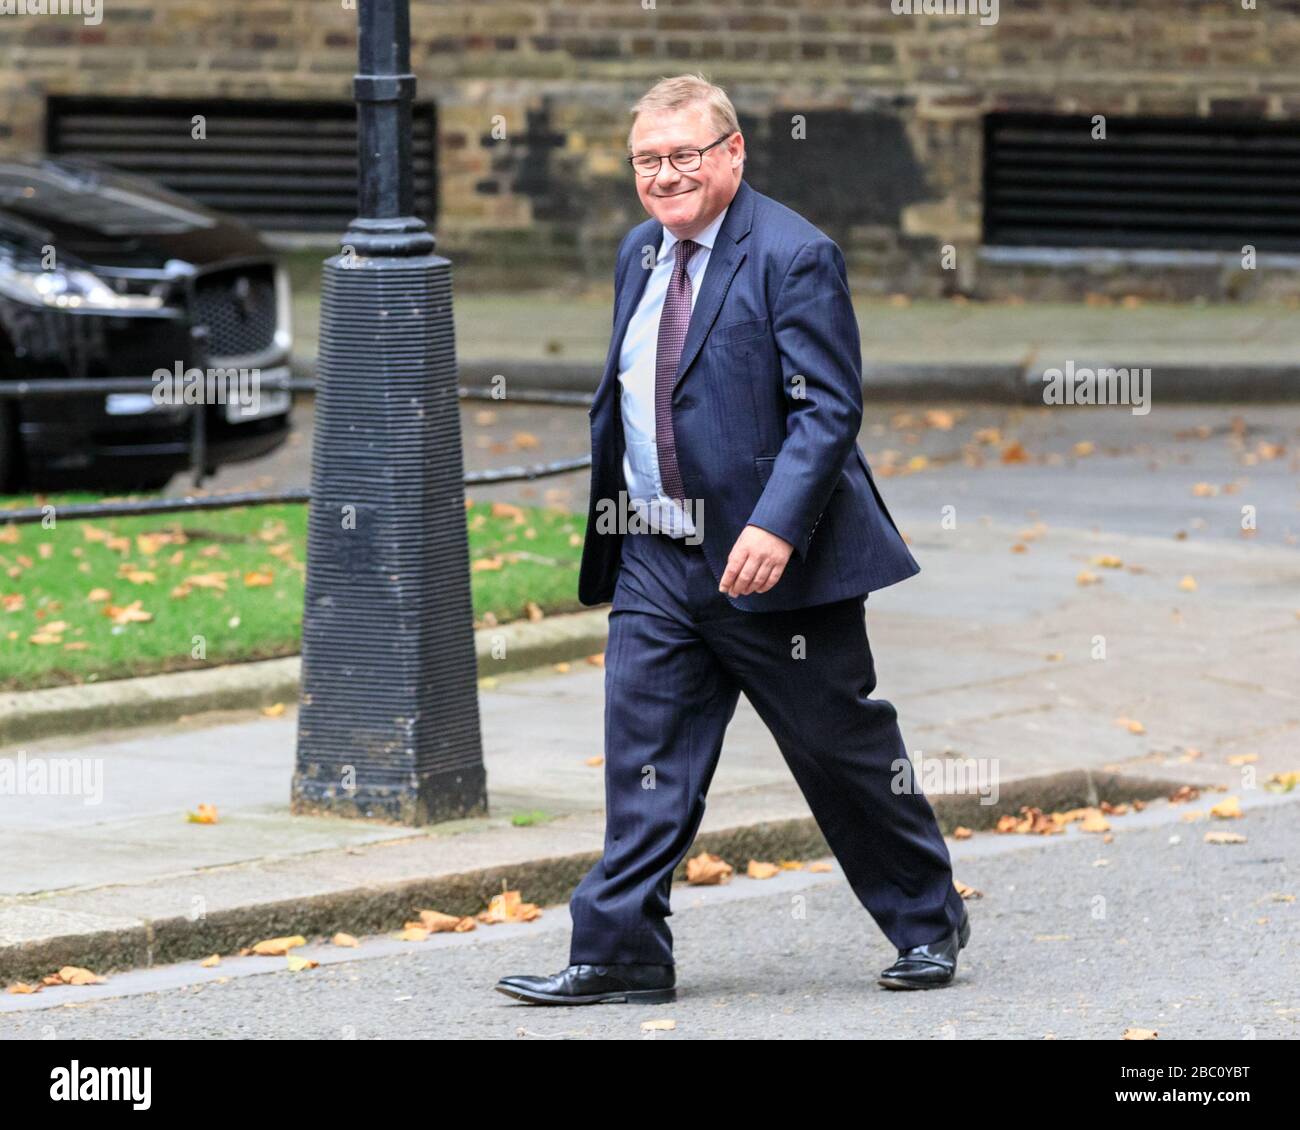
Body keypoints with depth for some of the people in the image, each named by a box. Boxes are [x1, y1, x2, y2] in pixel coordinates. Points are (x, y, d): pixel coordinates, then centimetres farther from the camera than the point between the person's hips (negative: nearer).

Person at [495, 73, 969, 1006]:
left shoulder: (794, 256, -13)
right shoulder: (641, 253, 11)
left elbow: (827, 409, -18)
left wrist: (775, 527, -28)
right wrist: (612, 515, 18)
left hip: (771, 561, -6)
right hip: (655, 560, 6)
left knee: (845, 750, 5)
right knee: (644, 756, 1)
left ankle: (929, 925, 23)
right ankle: (621, 954, 3)